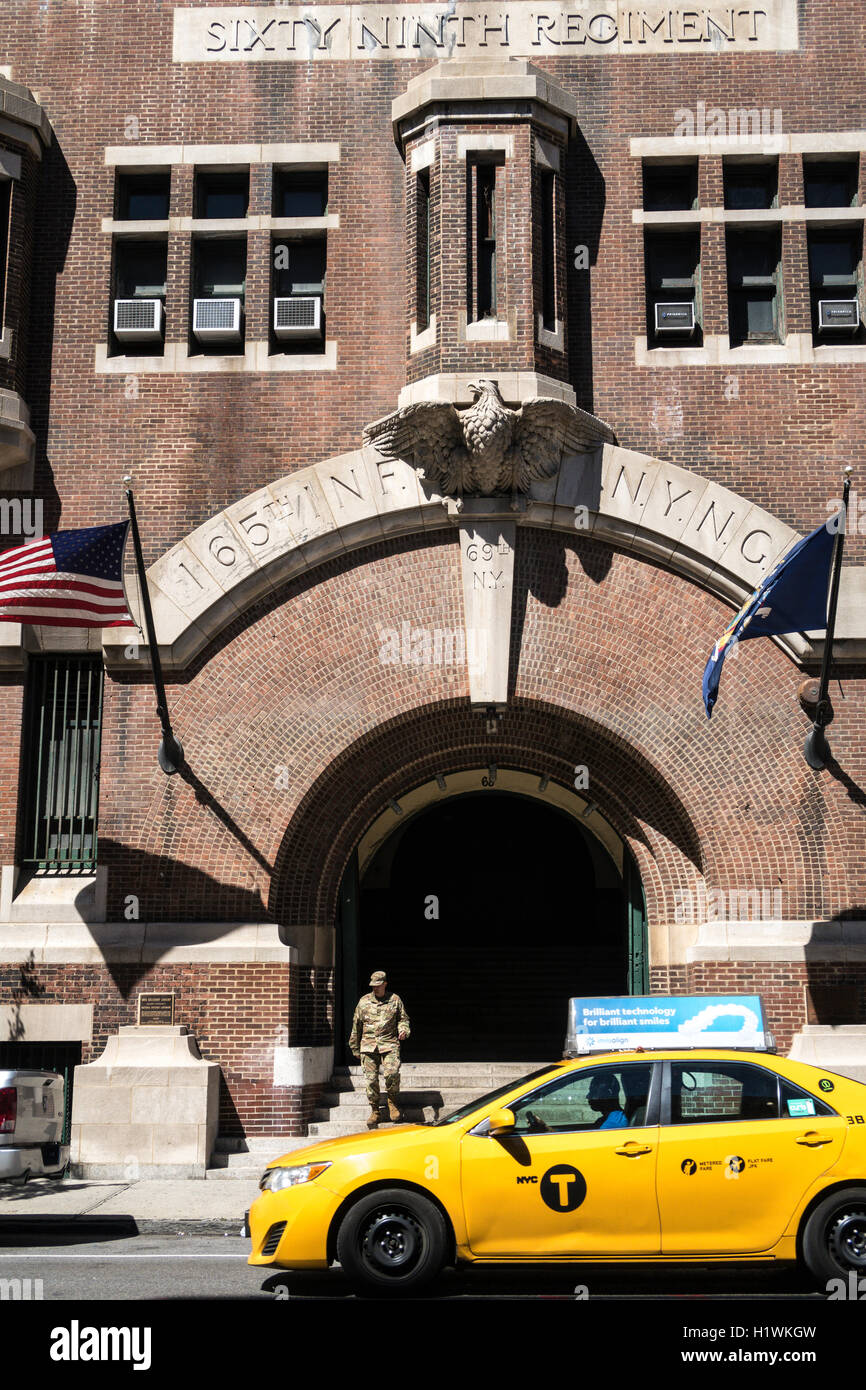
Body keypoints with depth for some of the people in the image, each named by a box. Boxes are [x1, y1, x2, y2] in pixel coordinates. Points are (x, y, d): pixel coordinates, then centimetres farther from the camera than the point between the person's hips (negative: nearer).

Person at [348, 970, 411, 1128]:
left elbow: (403, 1019, 16)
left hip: (389, 1044, -2)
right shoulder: (364, 1001, 11)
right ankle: (374, 1112, 12)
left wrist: (403, 1030, -6)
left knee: (392, 1073, -20)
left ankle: (393, 1104, 3)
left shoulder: (395, 1000, 7)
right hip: (368, 1045, 2)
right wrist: (355, 1048, 18)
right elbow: (356, 1025, 17)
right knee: (370, 1079, -2)